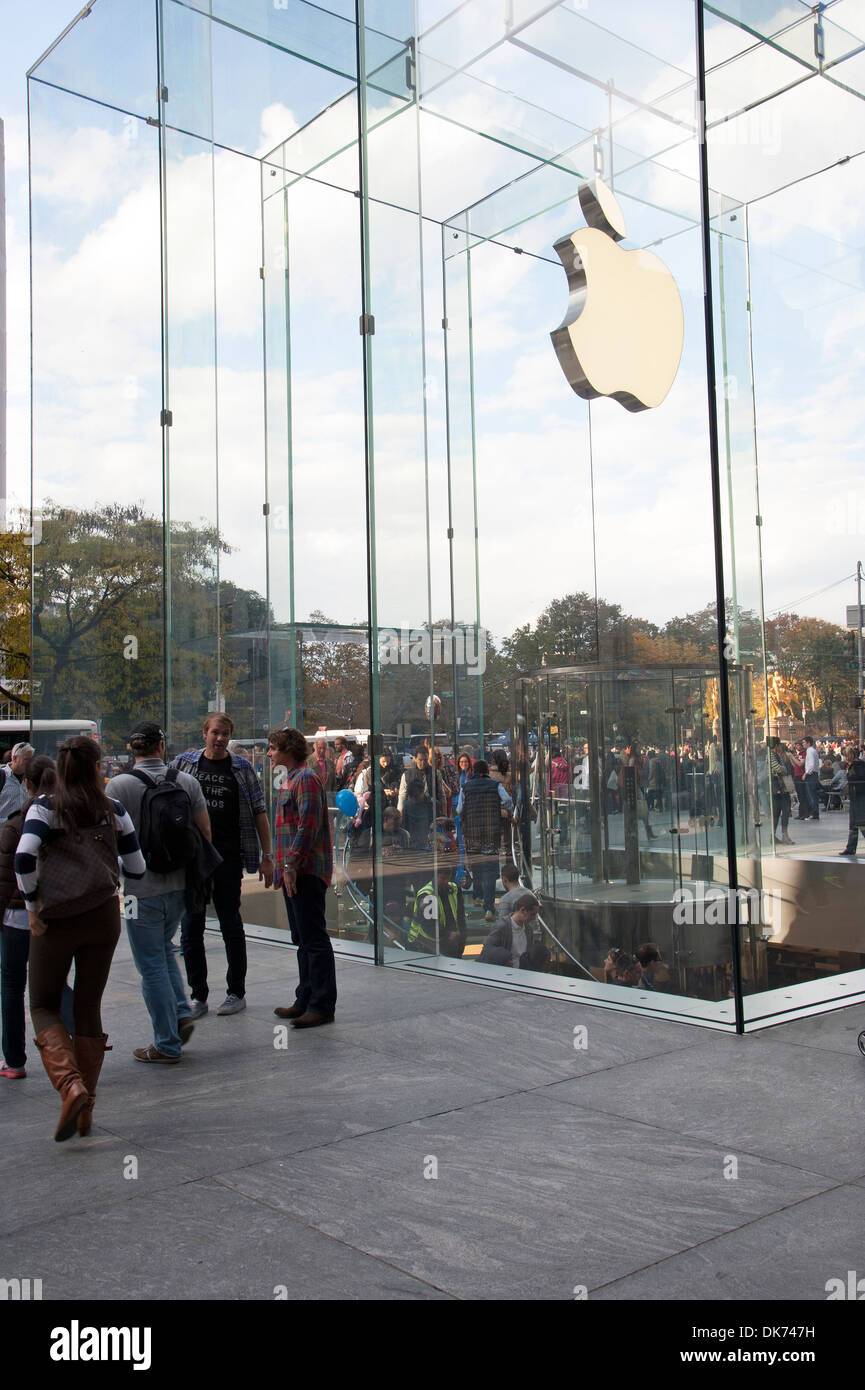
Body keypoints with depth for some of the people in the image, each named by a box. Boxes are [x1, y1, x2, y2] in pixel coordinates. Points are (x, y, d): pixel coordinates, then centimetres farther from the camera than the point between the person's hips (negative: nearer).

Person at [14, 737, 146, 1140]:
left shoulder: (45, 807, -4)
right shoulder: (114, 812, 3)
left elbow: (24, 858, -18)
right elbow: (136, 870, 5)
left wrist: (33, 905, -6)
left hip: (56, 918, -2)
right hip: (103, 916, 2)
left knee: (44, 1005, 12)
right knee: (89, 1007, 13)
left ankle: (71, 1085, -11)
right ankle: (85, 1108, 17)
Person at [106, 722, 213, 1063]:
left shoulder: (119, 786, -11)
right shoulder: (187, 781, 0)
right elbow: (205, 833, 4)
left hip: (142, 890, -4)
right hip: (180, 885, 4)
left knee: (152, 965, 5)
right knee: (164, 950, 26)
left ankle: (167, 1045, 12)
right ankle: (181, 1013, 14)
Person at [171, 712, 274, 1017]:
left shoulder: (241, 768, 2)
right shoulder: (183, 763, 5)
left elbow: (258, 813, 4)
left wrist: (266, 857, 0)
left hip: (227, 858, -1)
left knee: (231, 926, 5)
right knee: (190, 929, 5)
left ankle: (236, 992, 18)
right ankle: (198, 996, 16)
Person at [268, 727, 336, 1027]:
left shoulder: (306, 779, -12)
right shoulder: (291, 780, 20)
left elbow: (308, 826, -20)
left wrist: (292, 864, -21)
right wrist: (283, 866, 20)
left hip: (306, 871, -11)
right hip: (295, 872, 11)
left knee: (314, 939, -6)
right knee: (302, 939, 15)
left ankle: (322, 1006, -1)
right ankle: (306, 1000, 23)